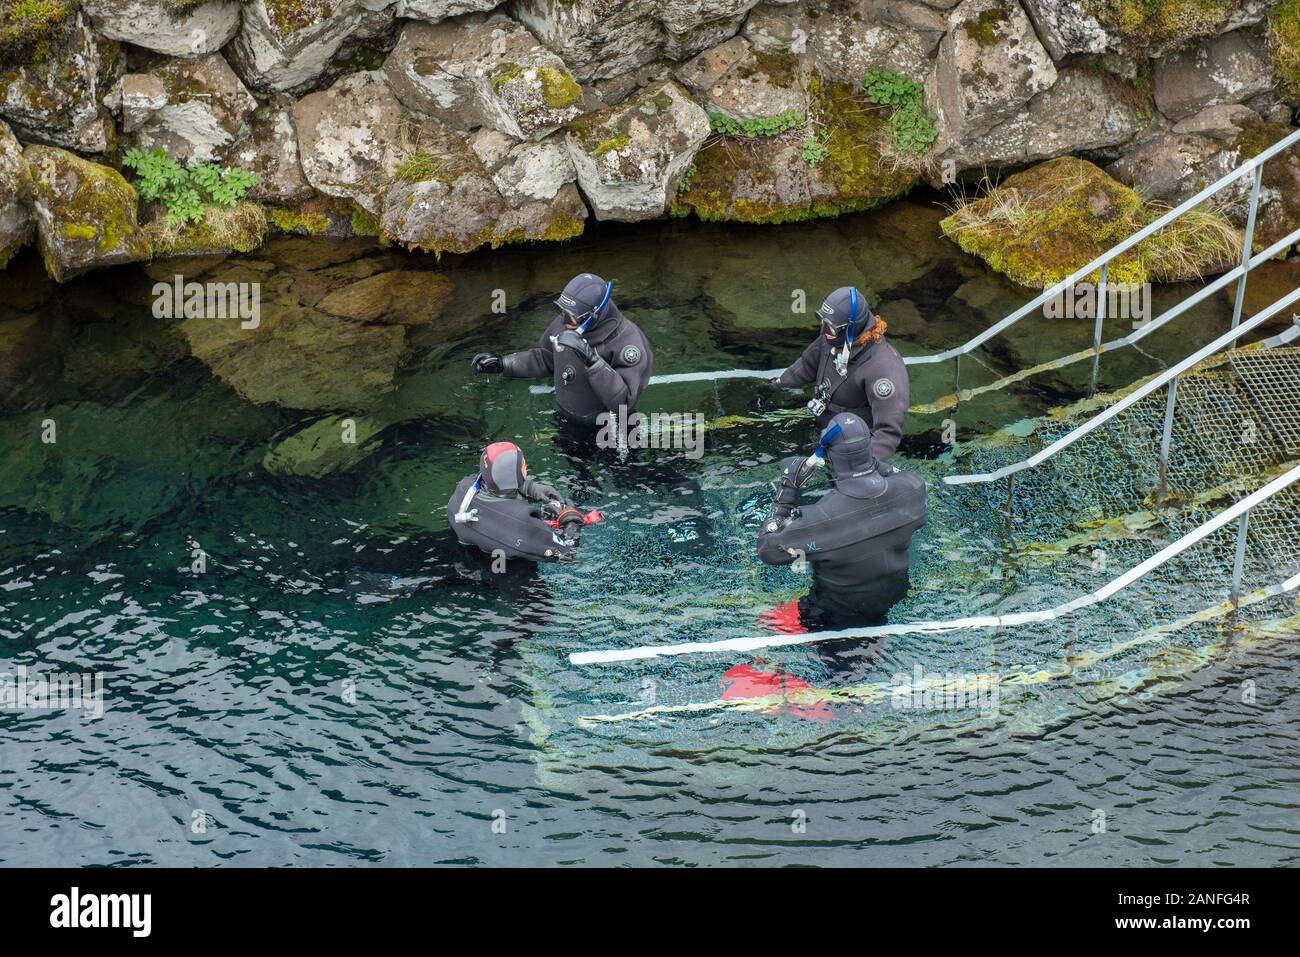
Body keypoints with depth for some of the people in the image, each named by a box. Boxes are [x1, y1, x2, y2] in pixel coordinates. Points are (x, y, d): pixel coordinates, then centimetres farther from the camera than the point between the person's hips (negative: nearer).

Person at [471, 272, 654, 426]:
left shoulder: (628, 342, -29)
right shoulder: (563, 323, -10)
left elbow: (623, 402, -37)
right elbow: (544, 358, 11)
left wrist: (592, 360, -45)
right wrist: (502, 364, 0)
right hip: (564, 419, 5)